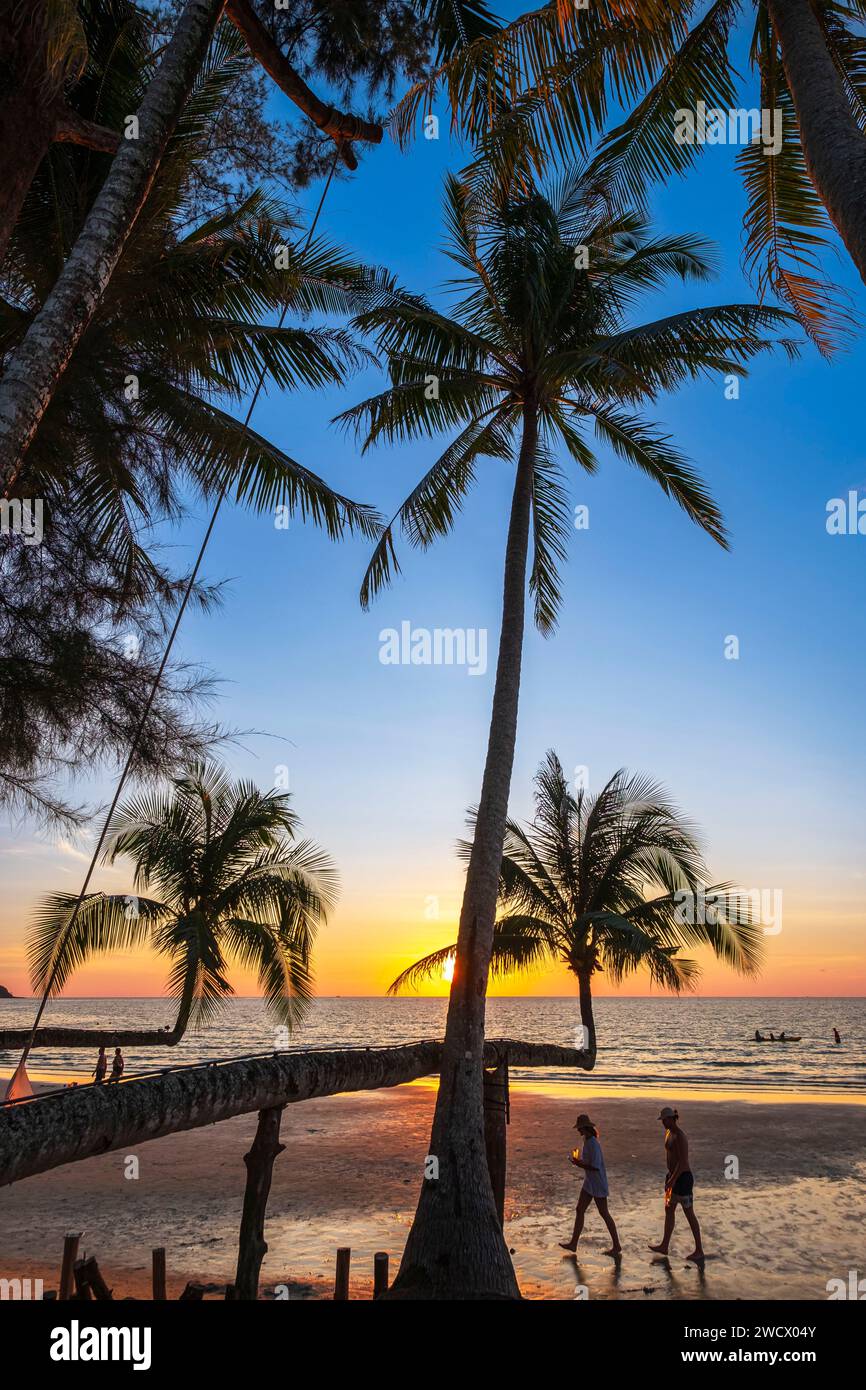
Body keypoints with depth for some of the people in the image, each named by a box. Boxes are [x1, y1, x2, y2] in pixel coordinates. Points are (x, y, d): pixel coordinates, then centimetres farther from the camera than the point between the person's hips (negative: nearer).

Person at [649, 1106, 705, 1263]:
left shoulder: (679, 1137, -24)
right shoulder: (668, 1133, 9)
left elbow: (683, 1161, -26)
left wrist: (673, 1179, -25)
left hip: (682, 1178, -10)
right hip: (674, 1176, 10)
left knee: (689, 1214, 1)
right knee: (669, 1210, 16)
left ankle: (699, 1251, 13)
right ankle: (664, 1246, 27)